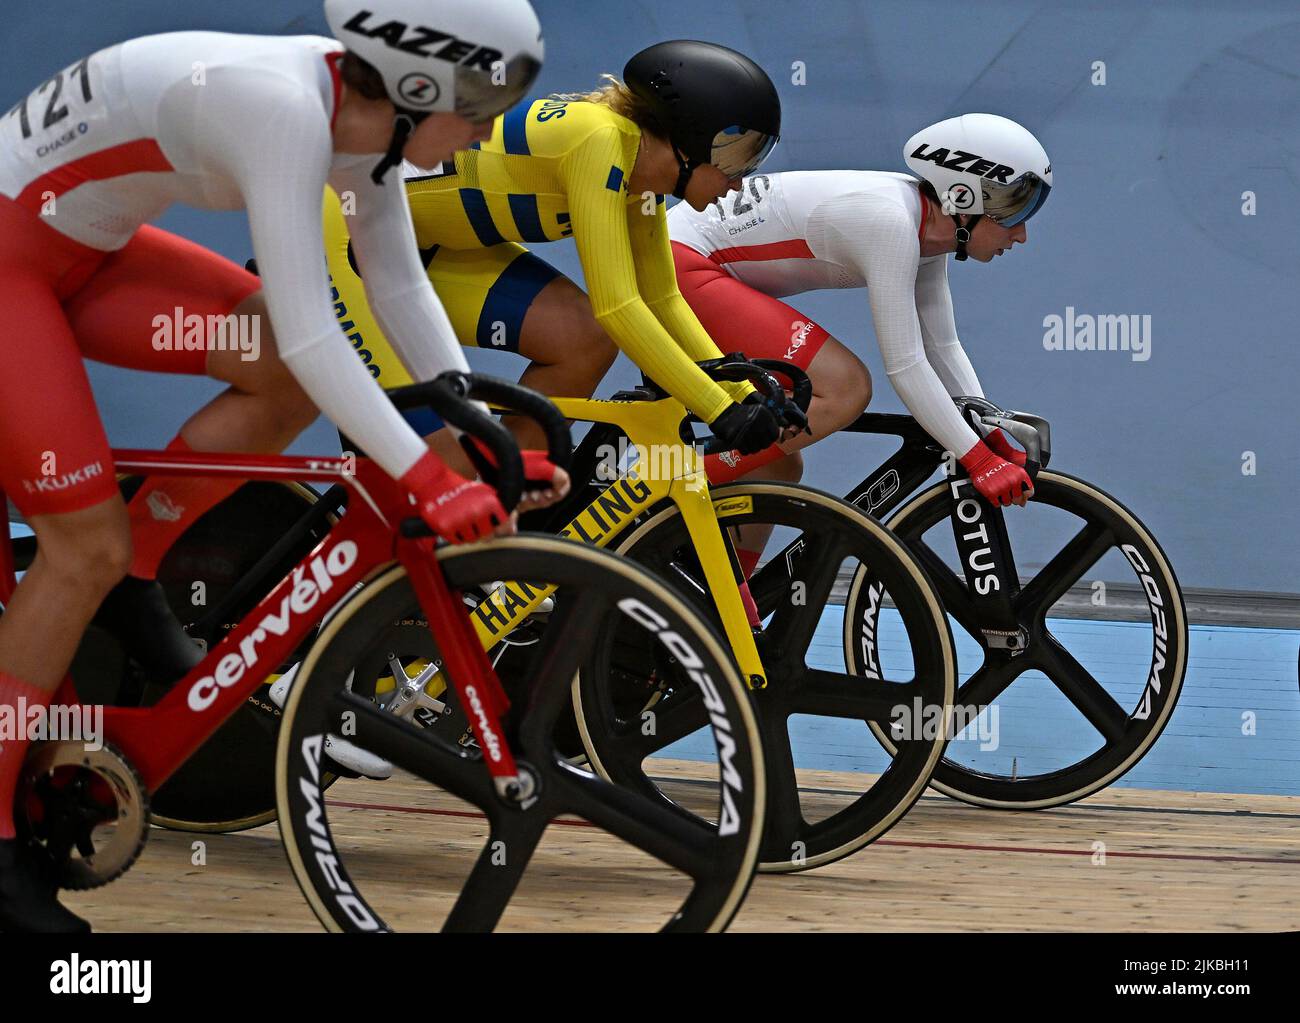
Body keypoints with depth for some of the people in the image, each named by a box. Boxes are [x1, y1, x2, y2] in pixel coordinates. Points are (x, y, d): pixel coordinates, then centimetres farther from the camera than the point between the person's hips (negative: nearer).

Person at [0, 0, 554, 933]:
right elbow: (307, 332, -34)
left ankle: (128, 584, 12)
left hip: (82, 246, 9)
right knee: (89, 545, -9)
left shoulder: (360, 114, -5)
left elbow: (401, 287, 6)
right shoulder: (283, 107, -31)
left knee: (294, 377, -3)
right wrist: (430, 482, -34)